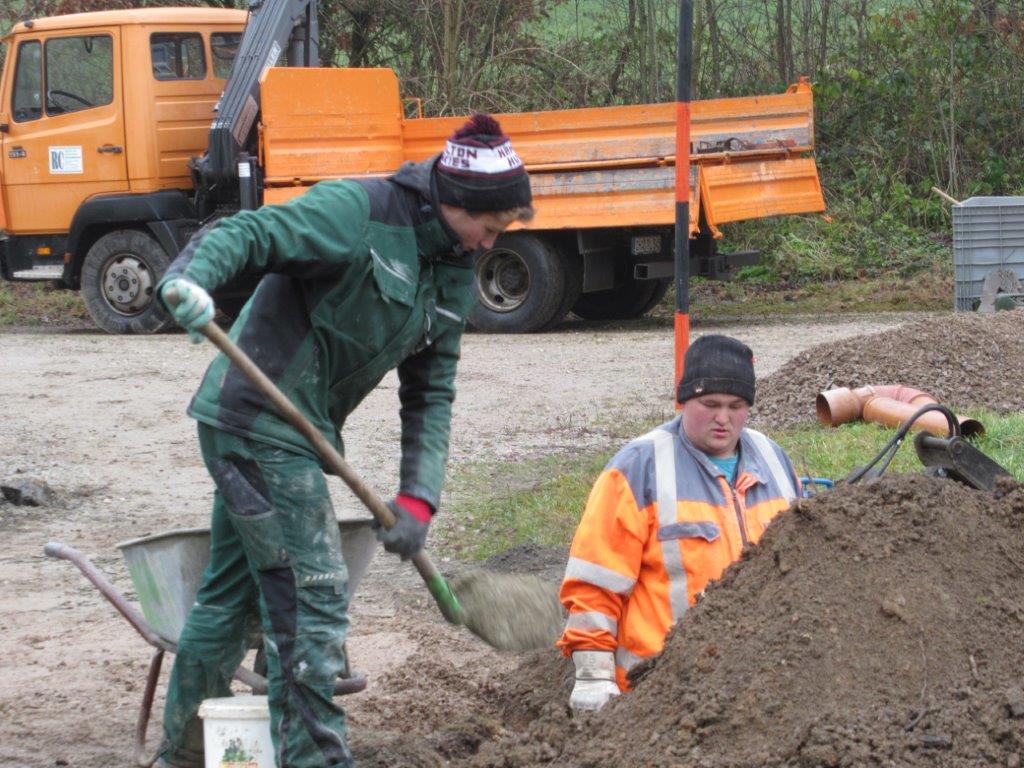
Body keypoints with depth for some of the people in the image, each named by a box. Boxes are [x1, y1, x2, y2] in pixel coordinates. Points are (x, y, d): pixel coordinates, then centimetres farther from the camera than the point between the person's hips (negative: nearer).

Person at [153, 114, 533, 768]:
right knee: (312, 594, -9)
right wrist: (190, 278, -43)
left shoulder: (456, 278, 9)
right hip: (257, 416, -9)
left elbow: (432, 395, 9)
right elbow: (247, 234, -23)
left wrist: (419, 496, -1)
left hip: (296, 433, 9)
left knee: (234, 588, 20)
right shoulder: (361, 211, -16)